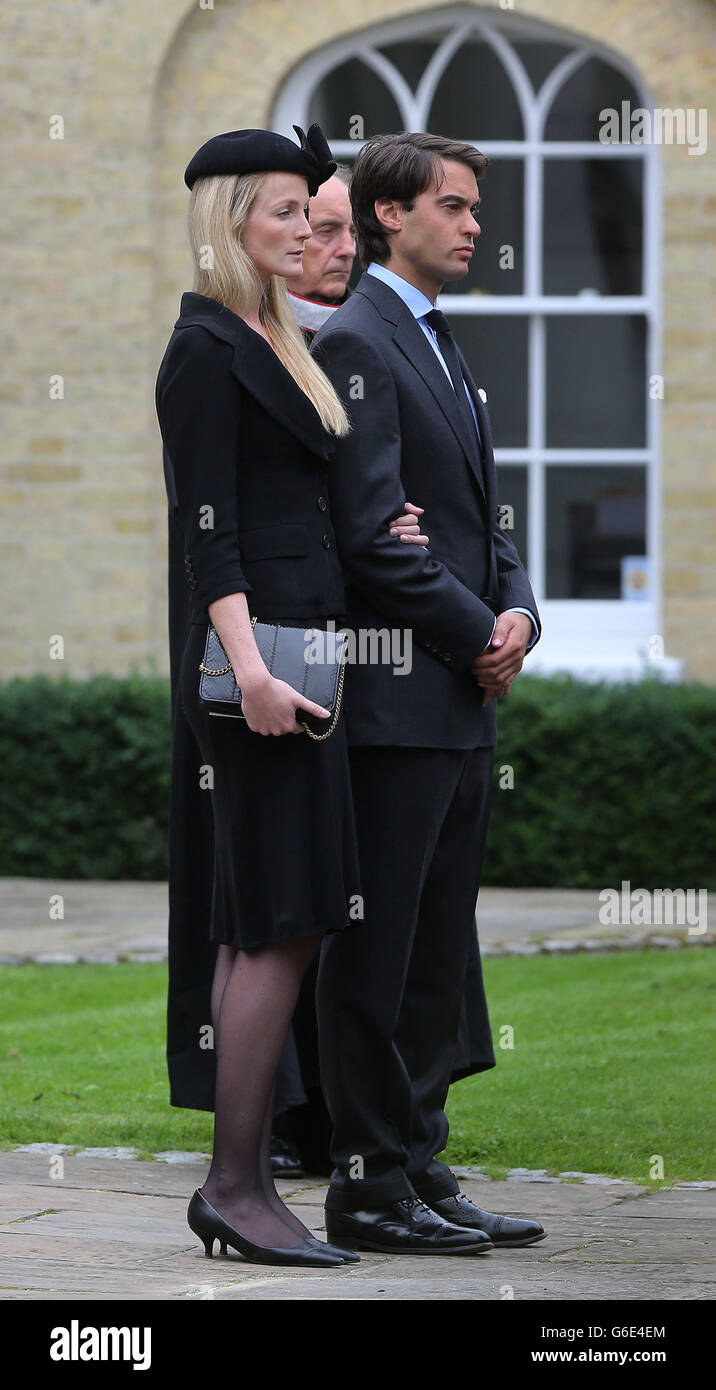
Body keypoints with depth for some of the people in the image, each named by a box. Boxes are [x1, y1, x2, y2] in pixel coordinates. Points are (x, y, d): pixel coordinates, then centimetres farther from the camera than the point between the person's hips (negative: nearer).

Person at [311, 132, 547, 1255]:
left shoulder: (442, 349, 20)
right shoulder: (357, 343, -10)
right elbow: (371, 535, -17)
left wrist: (518, 613, 3)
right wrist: (477, 633, -10)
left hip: (464, 705, 10)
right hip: (395, 706, -9)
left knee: (437, 955, 11)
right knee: (377, 954, -4)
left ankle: (421, 1172, 16)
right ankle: (371, 1189, -1)